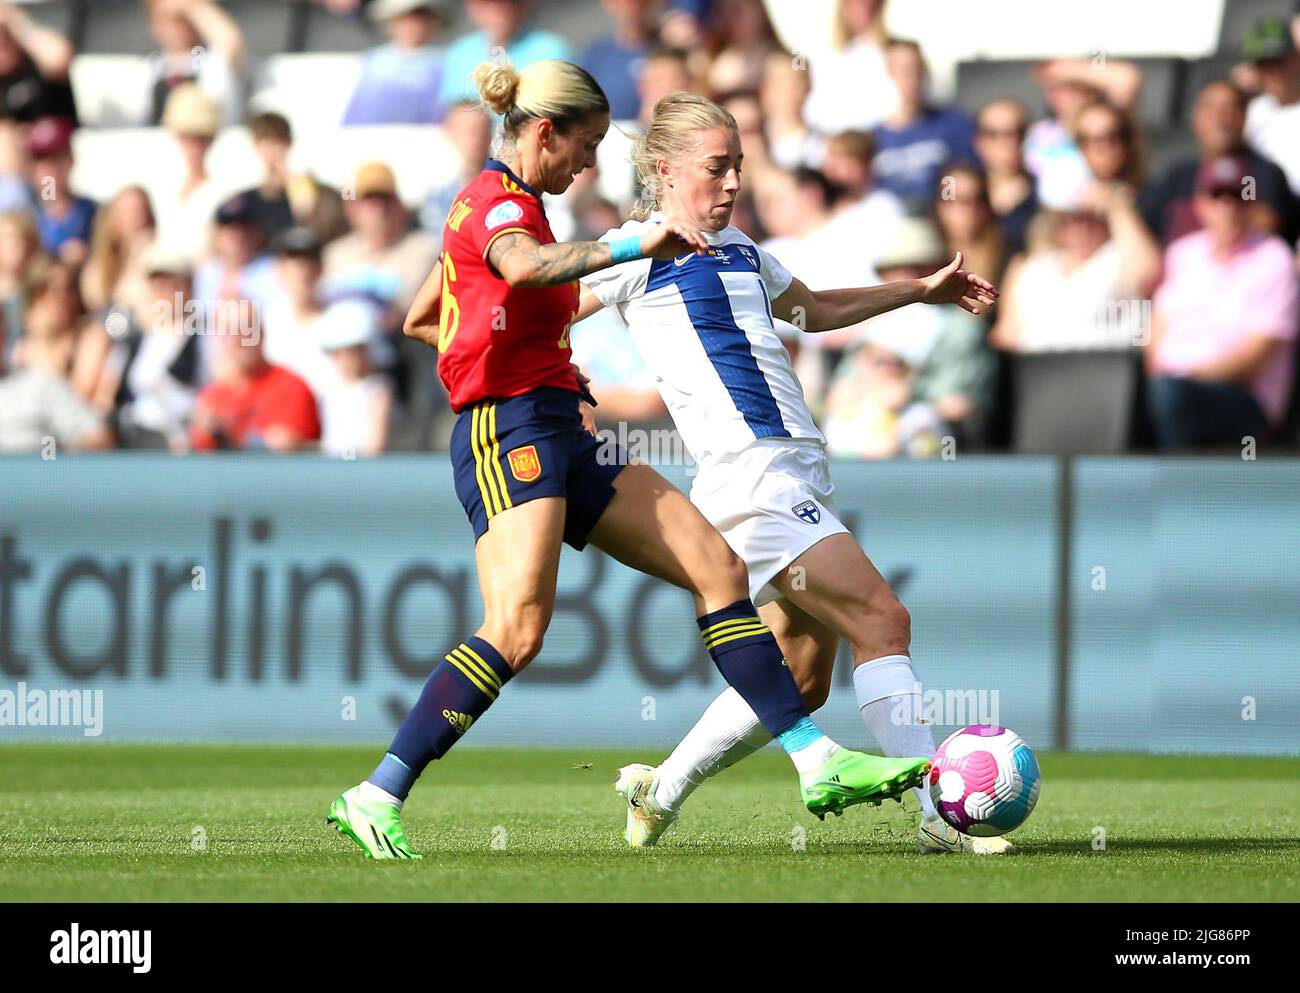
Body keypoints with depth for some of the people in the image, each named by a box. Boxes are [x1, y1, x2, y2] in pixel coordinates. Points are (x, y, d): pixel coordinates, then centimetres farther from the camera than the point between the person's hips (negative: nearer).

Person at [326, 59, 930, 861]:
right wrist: (635, 247, -38)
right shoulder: (499, 202, -9)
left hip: (562, 442, 11)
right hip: (511, 435, -11)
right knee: (518, 628, -25)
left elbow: (418, 321, 31)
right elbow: (525, 268, -36)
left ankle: (820, 764, -1)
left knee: (716, 565, 2)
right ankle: (376, 799, -21)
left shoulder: (501, 205, 22)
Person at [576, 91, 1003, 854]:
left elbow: (813, 309, 38)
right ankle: (940, 816, -16)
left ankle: (660, 791, 18)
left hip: (799, 472, 9)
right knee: (883, 621, -15)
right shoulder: (642, 248, -3)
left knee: (800, 682, 7)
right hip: (751, 477, -9)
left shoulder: (736, 247, 21)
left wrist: (922, 291, 39)